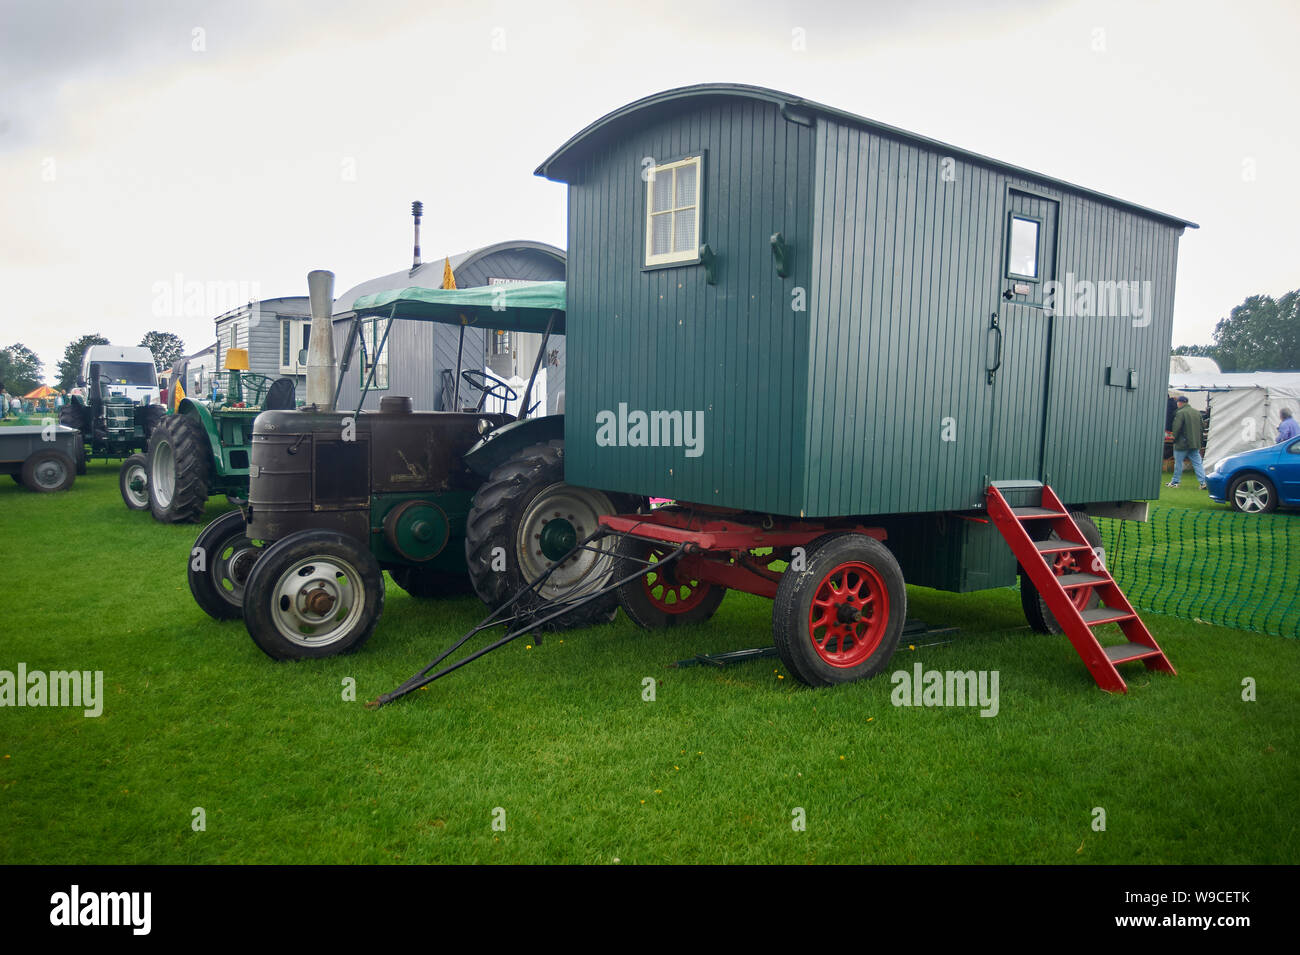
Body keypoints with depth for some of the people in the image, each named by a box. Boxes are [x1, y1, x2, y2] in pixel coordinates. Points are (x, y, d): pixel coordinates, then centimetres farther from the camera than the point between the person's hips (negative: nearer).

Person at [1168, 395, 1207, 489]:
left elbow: (1176, 428, -16)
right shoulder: (1197, 412, 11)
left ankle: (1175, 482, 10)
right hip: (1195, 443, 7)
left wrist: (1175, 438, 0)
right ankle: (1203, 482, 0)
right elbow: (1202, 427, 15)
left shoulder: (1180, 413, -13)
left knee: (1178, 463, 3)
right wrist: (1198, 438, 20)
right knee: (1198, 463, 7)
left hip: (1182, 443, -7)